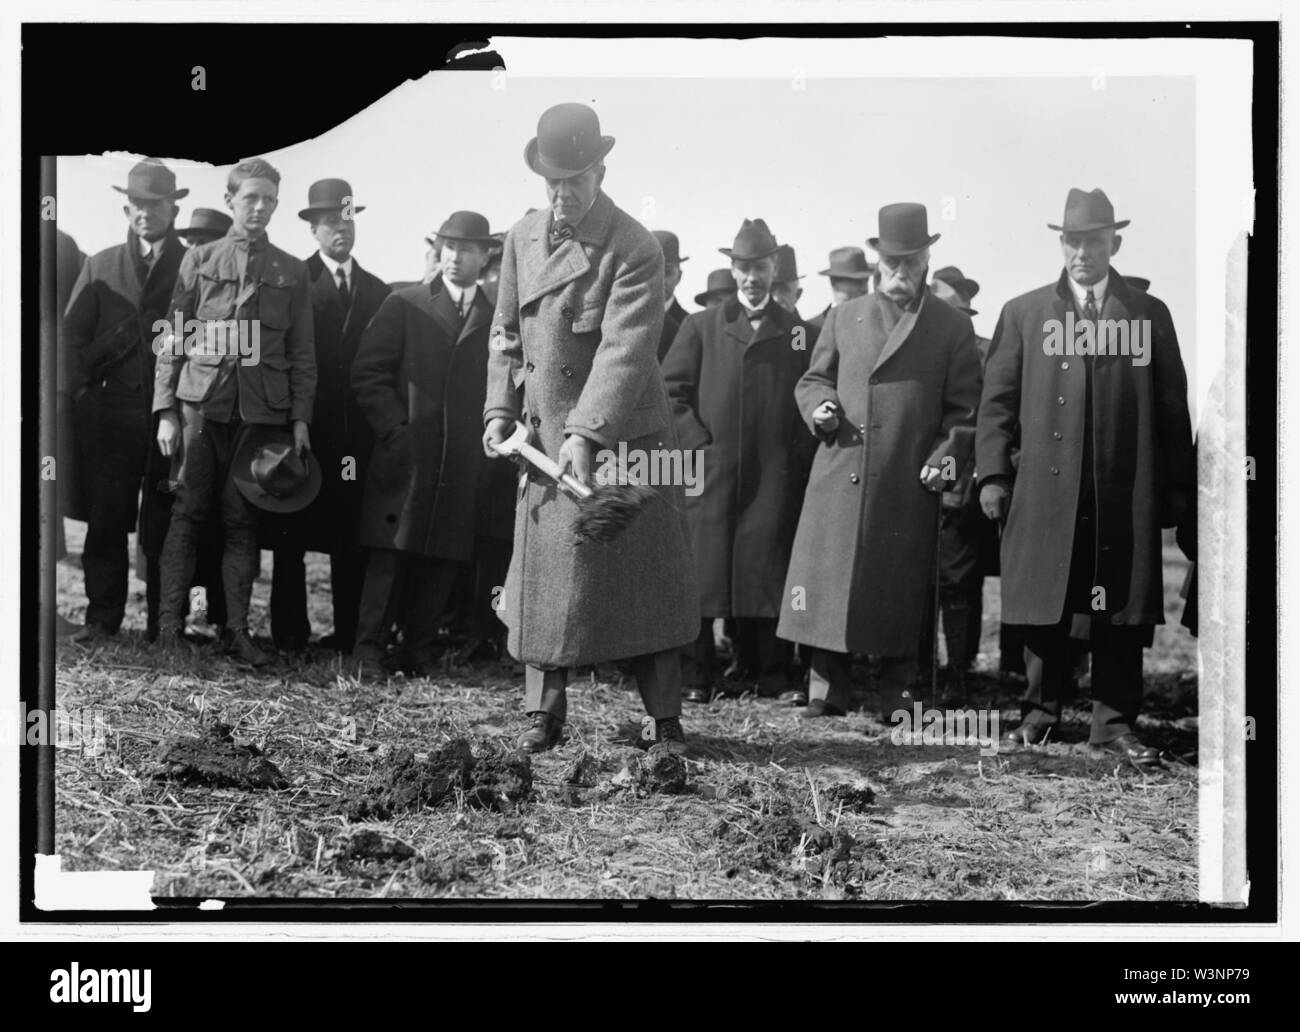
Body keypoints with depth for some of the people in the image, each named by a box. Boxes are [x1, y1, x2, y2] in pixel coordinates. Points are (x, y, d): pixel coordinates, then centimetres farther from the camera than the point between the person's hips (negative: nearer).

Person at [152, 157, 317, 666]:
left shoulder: (292, 272, 12)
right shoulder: (199, 260, 9)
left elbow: (302, 352, 11)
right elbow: (173, 340, 7)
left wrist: (300, 417, 3)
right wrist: (166, 409, 0)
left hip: (262, 409, 1)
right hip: (202, 400, -1)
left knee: (242, 518, 1)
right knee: (188, 510, -3)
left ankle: (237, 629, 4)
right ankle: (169, 622, 1)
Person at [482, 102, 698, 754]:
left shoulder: (635, 250, -13)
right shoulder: (522, 239, 6)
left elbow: (623, 350, -22)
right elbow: (506, 334, 13)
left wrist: (587, 431, -30)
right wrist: (499, 412, 2)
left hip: (622, 438, -5)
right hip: (543, 440, 5)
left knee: (642, 580, 0)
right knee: (544, 577, 5)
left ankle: (664, 719, 9)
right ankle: (544, 714, 14)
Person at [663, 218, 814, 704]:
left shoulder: (798, 331, 13)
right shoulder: (701, 326, 11)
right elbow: (670, 390, 6)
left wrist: (800, 454, 0)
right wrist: (697, 440, -3)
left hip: (776, 477, 1)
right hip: (710, 469, 0)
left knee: (769, 573, -1)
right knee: (702, 571, -3)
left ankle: (770, 674, 7)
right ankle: (695, 676, 3)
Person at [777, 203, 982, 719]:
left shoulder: (953, 328, 7)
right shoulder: (842, 316, 14)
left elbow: (963, 408, 5)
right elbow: (812, 380, 20)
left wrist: (946, 457, -9)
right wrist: (819, 408, -2)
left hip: (908, 487, -2)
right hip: (838, 478, 2)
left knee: (900, 596, 1)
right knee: (827, 584, 2)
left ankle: (899, 697, 11)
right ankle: (827, 692, 12)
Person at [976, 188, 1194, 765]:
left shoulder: (1149, 315, 10)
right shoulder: (1024, 314, 10)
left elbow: (1172, 408, 9)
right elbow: (997, 400, 7)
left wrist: (1177, 486, 4)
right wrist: (992, 473, -2)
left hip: (1125, 498, 0)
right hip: (1045, 493, 0)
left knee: (1121, 612, 1)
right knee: (1044, 609, 5)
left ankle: (1114, 723, 8)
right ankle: (1039, 713, 17)